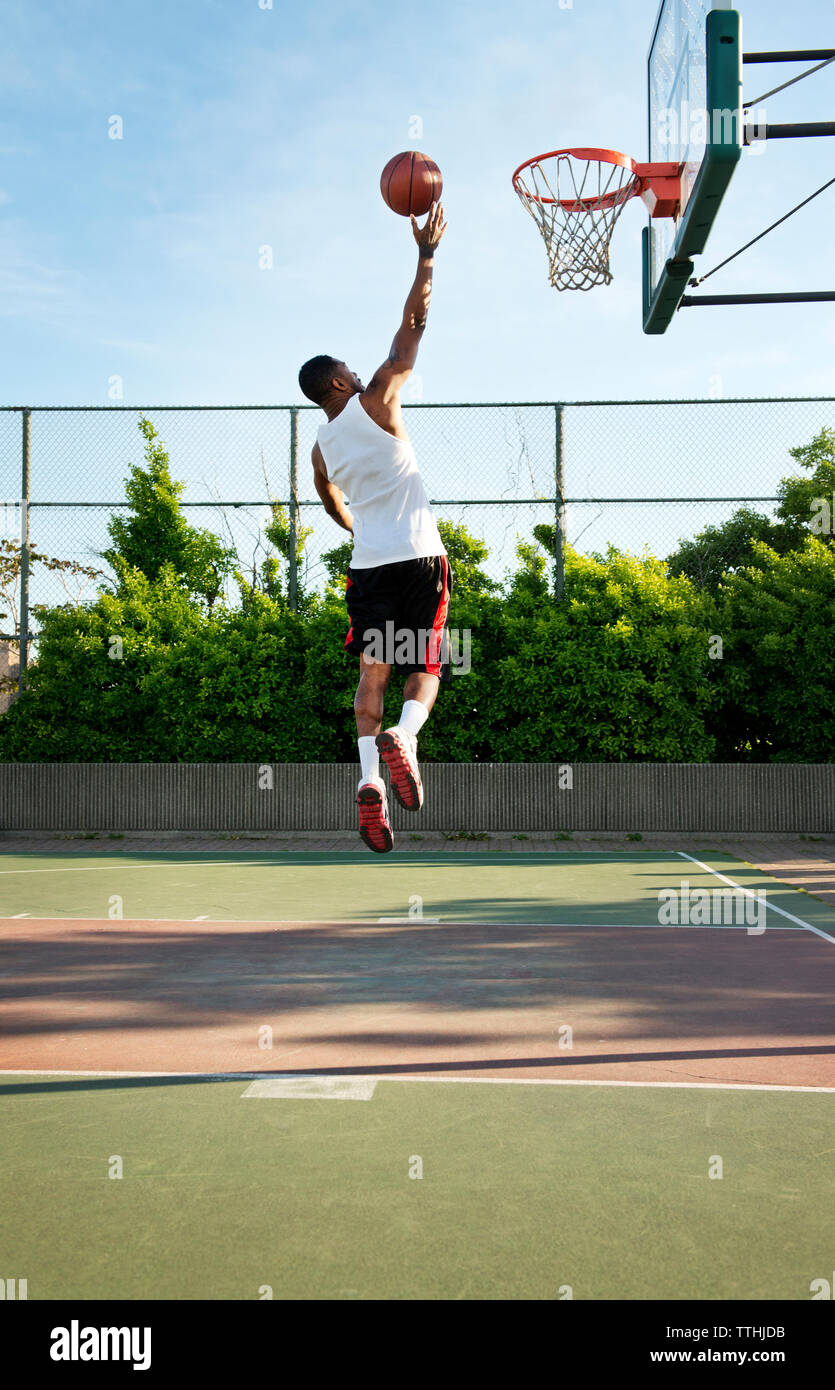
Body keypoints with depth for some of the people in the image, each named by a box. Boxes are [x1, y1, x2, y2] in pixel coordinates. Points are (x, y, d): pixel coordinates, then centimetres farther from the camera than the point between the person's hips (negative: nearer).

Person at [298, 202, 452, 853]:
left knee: (373, 672, 6)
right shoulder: (375, 401, -3)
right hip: (419, 557, -4)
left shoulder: (321, 447, 12)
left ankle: (370, 778, -9)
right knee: (426, 667, 4)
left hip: (368, 564, 4)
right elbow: (413, 324, 1)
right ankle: (403, 738, -24)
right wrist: (427, 252, 8)